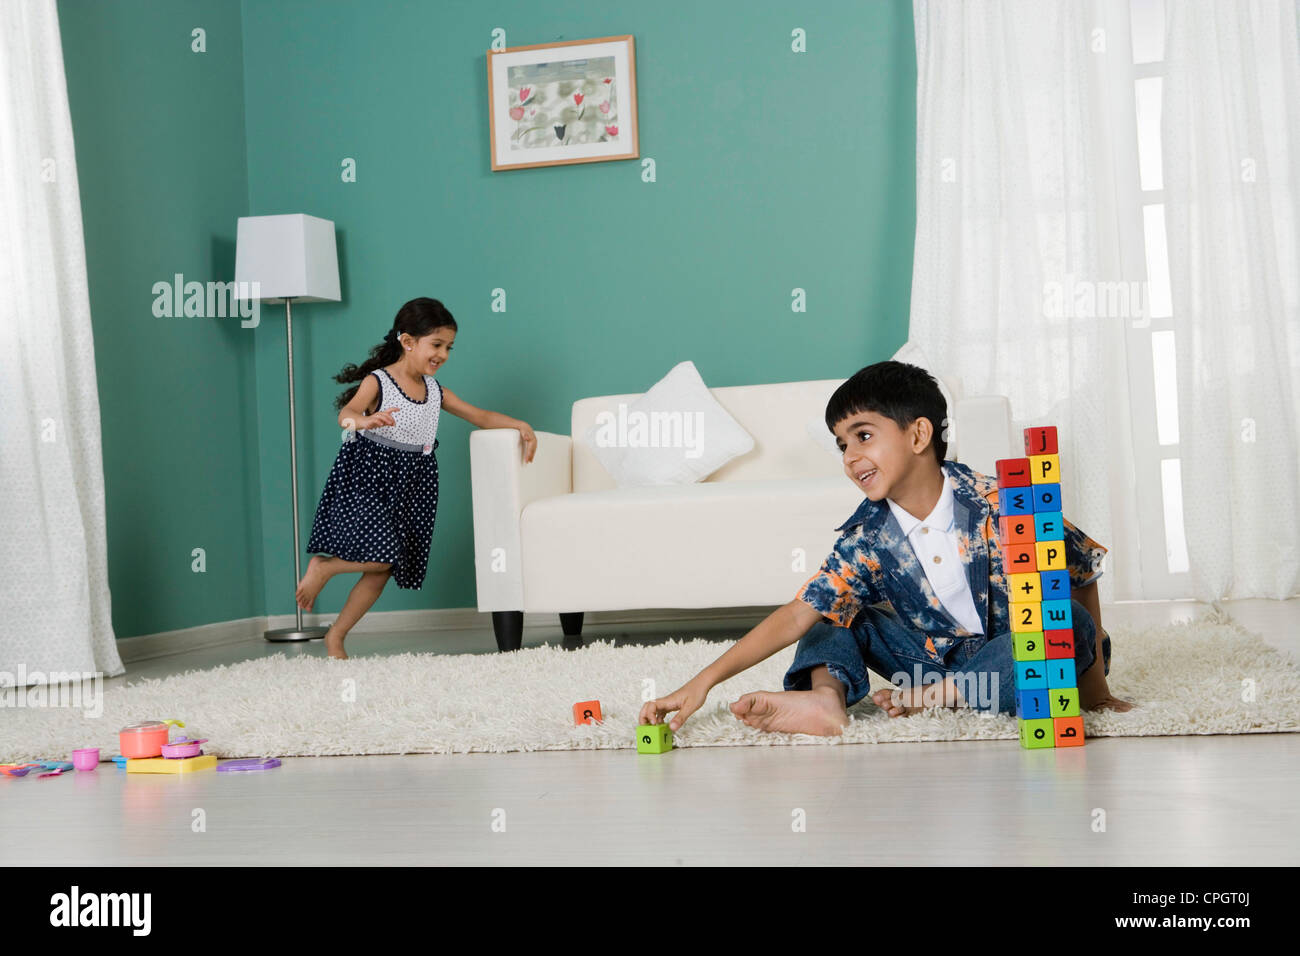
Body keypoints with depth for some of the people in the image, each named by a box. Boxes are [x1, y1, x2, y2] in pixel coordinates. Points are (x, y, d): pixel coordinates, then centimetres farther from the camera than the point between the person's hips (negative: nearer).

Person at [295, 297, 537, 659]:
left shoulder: (436, 391, 8)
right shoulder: (377, 382, -10)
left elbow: (480, 416, 12)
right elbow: (346, 412, -27)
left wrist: (520, 425, -3)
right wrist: (363, 420, -51)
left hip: (411, 481, 6)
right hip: (369, 473, -6)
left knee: (383, 569, 6)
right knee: (381, 557, -20)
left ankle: (335, 637, 18)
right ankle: (322, 567, 7)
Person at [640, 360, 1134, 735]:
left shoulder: (993, 503, -19)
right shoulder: (867, 537, -10)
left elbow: (1083, 575, -9)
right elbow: (797, 616, -15)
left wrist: (1094, 683, -7)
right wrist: (703, 681, -24)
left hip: (1009, 657, -3)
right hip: (937, 656, 3)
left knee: (1071, 622, -31)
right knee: (836, 610, -1)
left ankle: (934, 696, -25)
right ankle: (827, 694, -31)